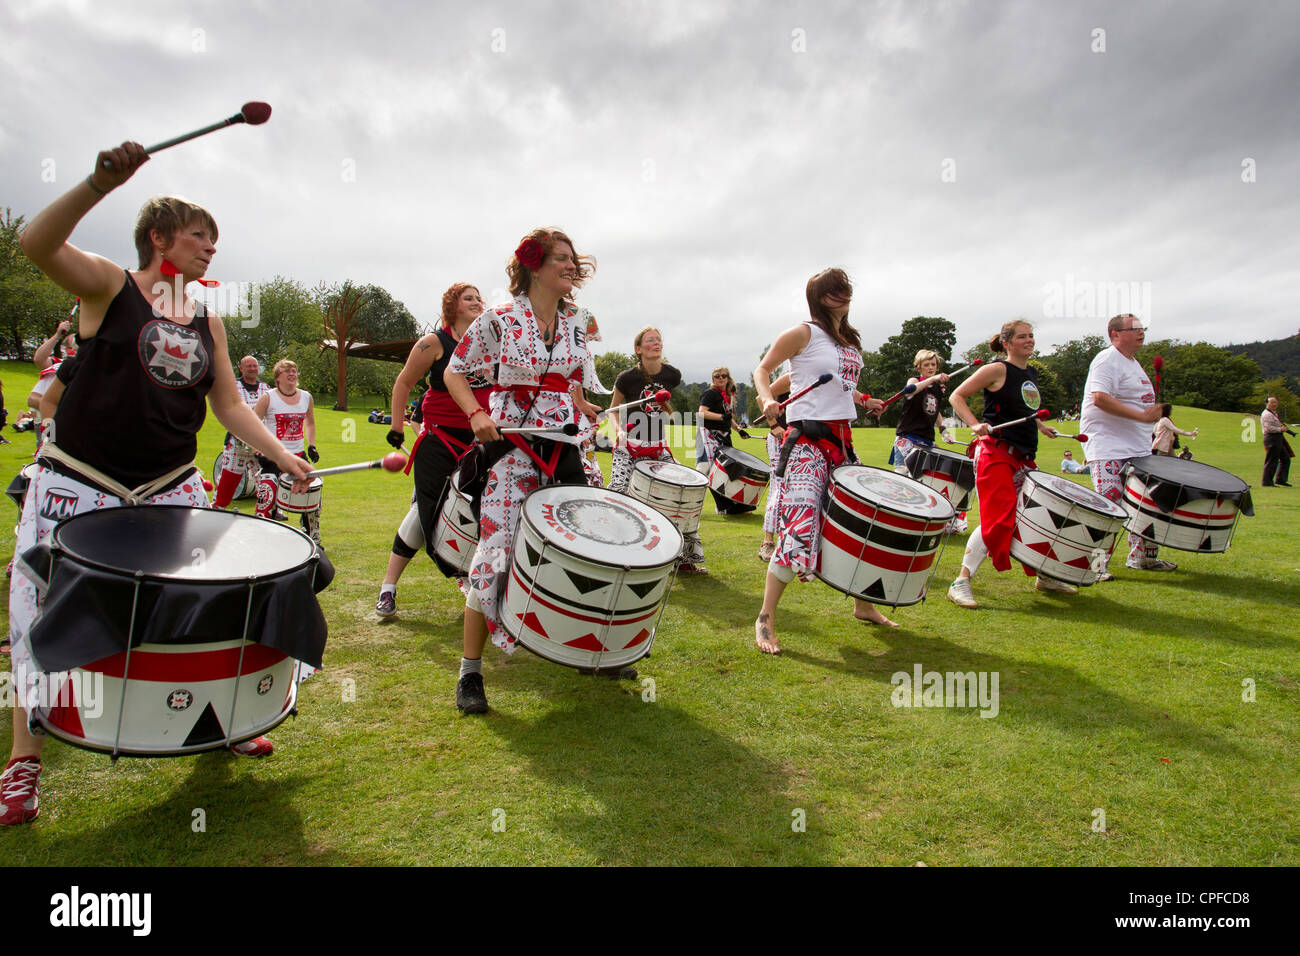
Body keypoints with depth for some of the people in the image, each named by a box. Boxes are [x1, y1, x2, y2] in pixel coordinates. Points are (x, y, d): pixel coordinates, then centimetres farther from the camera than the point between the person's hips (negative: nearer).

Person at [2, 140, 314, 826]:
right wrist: (100, 184, -33)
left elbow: (229, 404, 9)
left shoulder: (208, 323, 10)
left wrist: (282, 455, -3)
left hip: (170, 486, 4)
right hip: (77, 483, -4)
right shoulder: (109, 286, -2)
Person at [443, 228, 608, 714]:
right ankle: (470, 672, 4)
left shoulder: (575, 322, 9)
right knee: (496, 552, -10)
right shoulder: (499, 319, -6)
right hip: (510, 448, -5)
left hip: (562, 448, 5)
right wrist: (477, 414, -14)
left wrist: (583, 409, 4)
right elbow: (454, 372, 1)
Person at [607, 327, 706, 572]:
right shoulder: (628, 377, -8)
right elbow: (613, 409, 3)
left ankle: (685, 558, 11)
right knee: (617, 491, -20)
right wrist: (619, 429, -13)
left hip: (658, 447, 4)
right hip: (629, 446, -3)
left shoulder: (672, 375, -1)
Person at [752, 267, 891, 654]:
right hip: (808, 438, -8)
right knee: (800, 524, -17)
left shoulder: (850, 341, 17)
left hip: (842, 437, 8)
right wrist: (768, 400, -20)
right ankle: (765, 618, -10)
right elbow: (763, 369, -3)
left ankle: (863, 604, 30)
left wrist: (864, 401, 15)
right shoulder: (803, 333, -5)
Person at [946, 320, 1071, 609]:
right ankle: (961, 583, -12)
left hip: (1024, 456, 8)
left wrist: (1041, 427, 19)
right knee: (998, 518, -16)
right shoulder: (997, 370, -7)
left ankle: (1043, 576, 32)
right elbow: (957, 396, -9)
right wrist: (975, 425, -21)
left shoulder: (1032, 373, 17)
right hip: (996, 452, -8)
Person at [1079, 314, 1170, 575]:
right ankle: (1095, 565, -4)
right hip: (1108, 449, -10)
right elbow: (1100, 398, -25)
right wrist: (1141, 416, -25)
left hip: (1137, 449, 10)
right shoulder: (1107, 360, -10)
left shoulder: (1134, 363, 21)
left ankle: (1142, 557, 28)